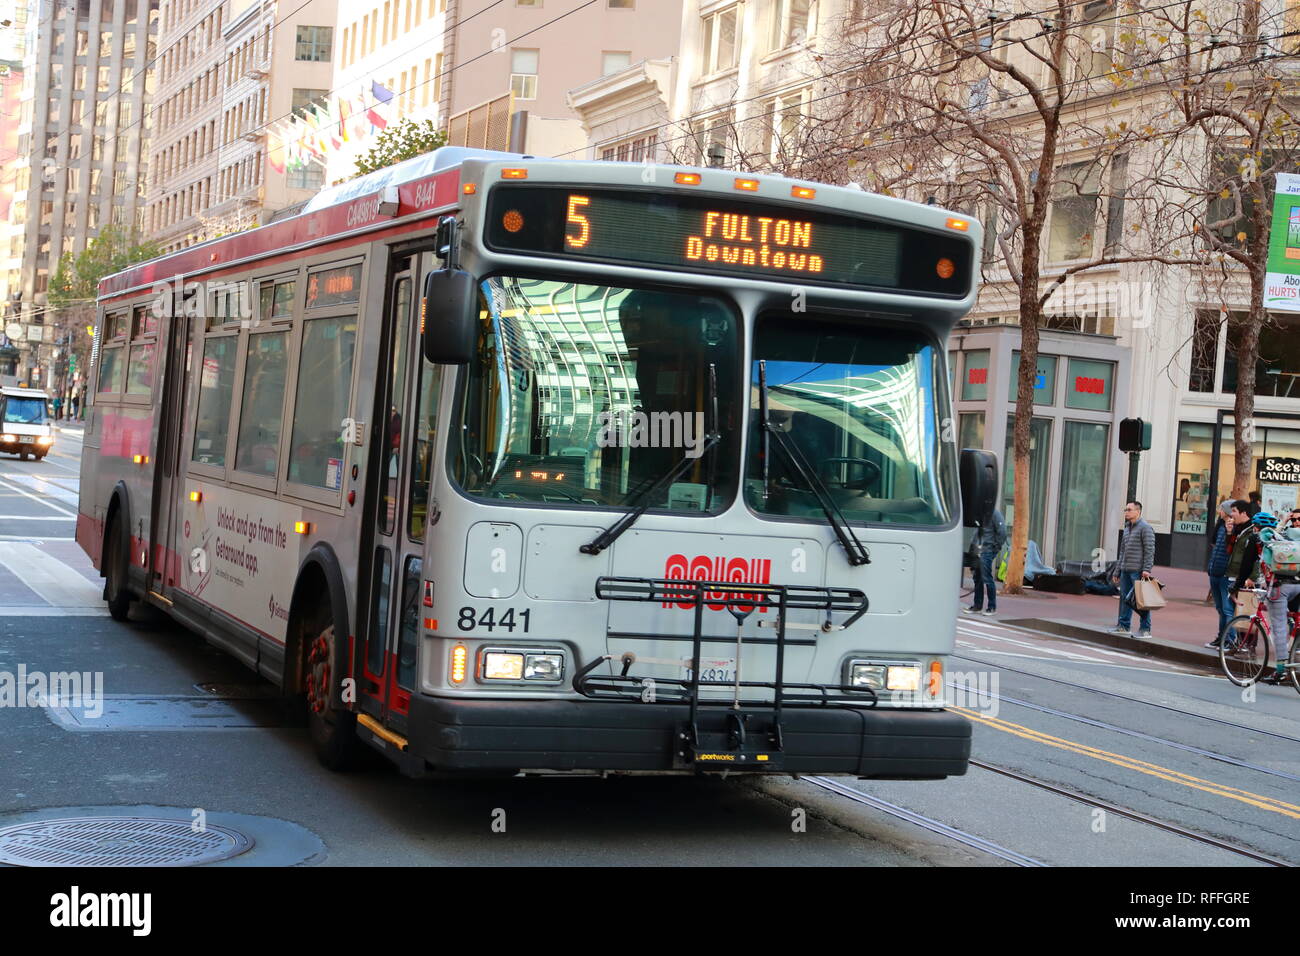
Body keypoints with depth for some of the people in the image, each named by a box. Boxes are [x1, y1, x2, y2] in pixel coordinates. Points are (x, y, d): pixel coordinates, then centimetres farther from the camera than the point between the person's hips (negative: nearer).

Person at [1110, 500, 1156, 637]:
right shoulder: (1127, 528, 19)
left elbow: (1149, 550, -13)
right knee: (1125, 597, 10)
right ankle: (1123, 626, 18)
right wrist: (1117, 571, 20)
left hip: (1138, 570, -8)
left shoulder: (1145, 528, -7)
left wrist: (1147, 569, -21)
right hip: (1125, 569, 8)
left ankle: (1145, 629, -3)